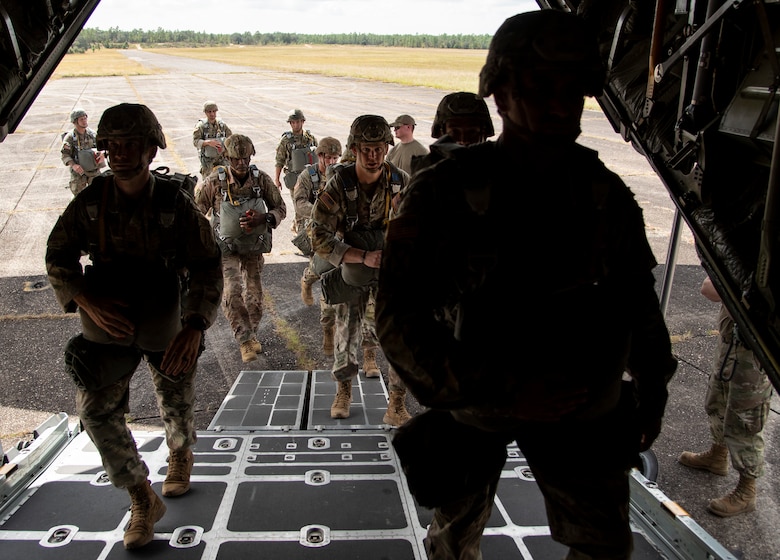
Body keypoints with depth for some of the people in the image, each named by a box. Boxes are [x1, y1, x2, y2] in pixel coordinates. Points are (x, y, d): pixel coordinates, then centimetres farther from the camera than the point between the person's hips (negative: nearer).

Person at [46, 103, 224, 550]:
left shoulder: (176, 204, -16)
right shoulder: (90, 202, -10)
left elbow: (207, 266, -16)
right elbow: (59, 256, -1)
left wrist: (195, 326, -29)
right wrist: (89, 301, -19)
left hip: (168, 328, -1)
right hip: (109, 327, 2)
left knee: (177, 403, 16)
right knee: (96, 409, -6)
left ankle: (181, 452, 53)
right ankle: (143, 500, 13)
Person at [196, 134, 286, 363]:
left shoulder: (261, 179, -9)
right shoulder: (215, 181, -14)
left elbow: (280, 208, 0)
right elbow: (197, 211, -3)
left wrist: (263, 219, -21)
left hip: (255, 246, 2)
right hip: (226, 248, -2)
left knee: (255, 294, 12)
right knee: (232, 292, -18)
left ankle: (251, 335, 35)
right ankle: (245, 340, -4)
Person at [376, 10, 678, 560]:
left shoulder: (607, 195, -5)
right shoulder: (444, 192, -18)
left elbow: (639, 302, 6)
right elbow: (399, 318, -23)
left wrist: (651, 391, 11)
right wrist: (499, 387, -30)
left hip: (580, 407, 3)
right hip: (473, 406, -2)